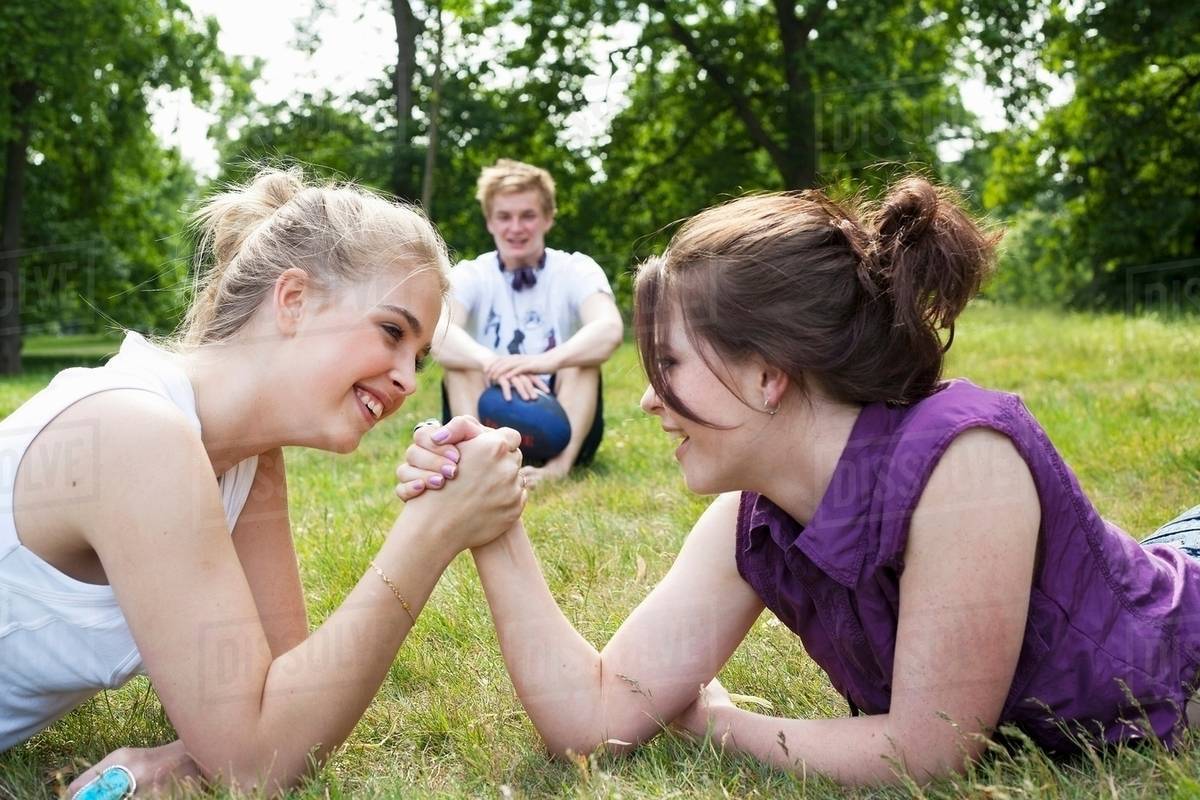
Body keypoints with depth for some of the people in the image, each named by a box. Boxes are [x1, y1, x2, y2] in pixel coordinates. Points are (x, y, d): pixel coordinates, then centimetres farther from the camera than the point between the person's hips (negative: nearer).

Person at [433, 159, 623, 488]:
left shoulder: (577, 270, -4)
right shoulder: (469, 275, -2)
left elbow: (609, 330, -27)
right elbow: (439, 335, -25)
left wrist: (545, 361, -47)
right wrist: (493, 363, -46)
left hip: (556, 426, 0)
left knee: (583, 354, -25)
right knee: (461, 359, -23)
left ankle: (561, 462, -41)